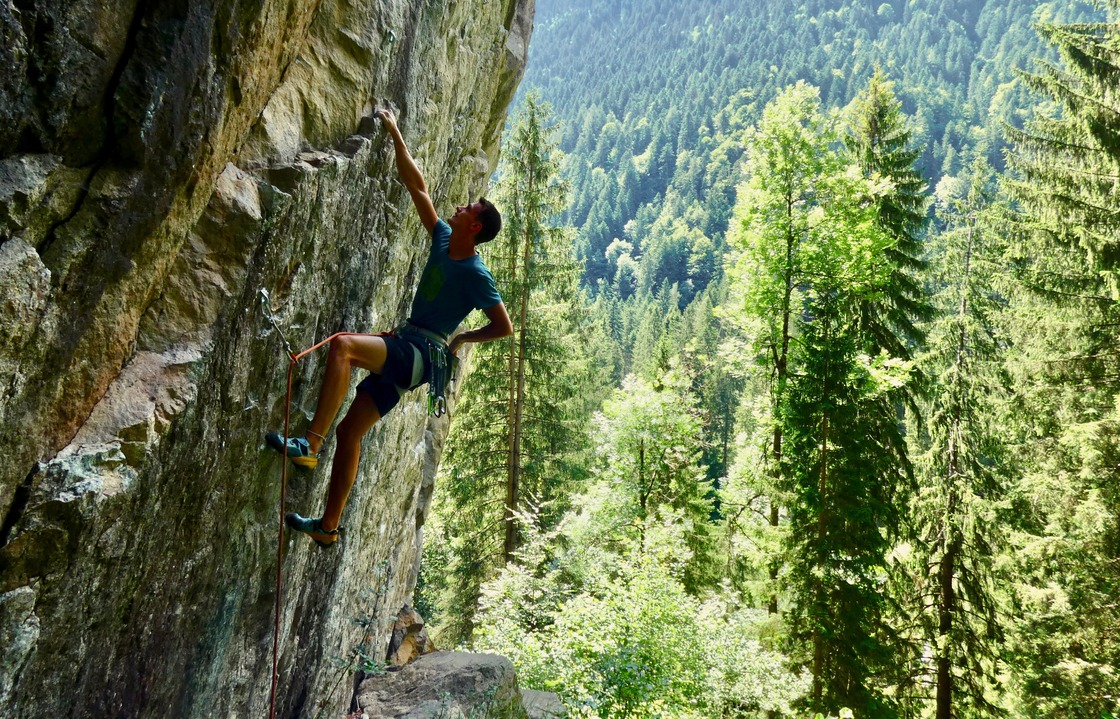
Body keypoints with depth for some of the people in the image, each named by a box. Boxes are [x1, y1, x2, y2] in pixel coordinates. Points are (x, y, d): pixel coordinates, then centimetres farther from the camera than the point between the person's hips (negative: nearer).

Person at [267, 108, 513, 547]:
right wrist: (395, 135, 19)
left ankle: (309, 445, -36)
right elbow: (417, 187, 17)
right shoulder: (443, 240, 11)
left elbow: (504, 327, -6)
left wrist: (461, 339, 2)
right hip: (403, 353, 8)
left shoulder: (475, 275, -10)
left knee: (343, 345, -32)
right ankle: (328, 526, 14)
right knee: (350, 431, 6)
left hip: (422, 354, -8)